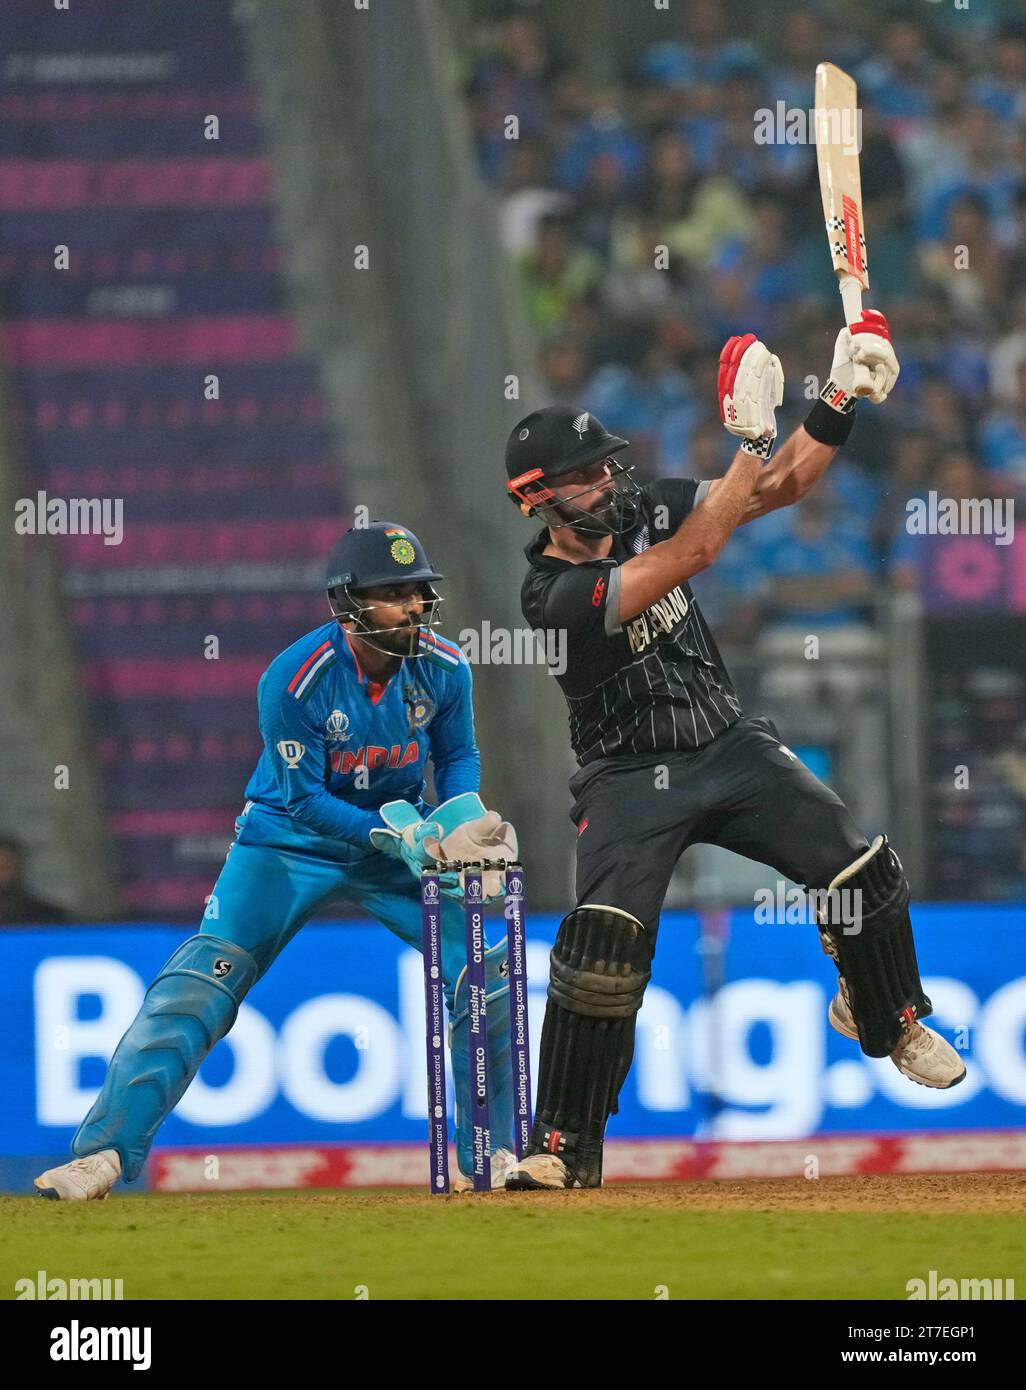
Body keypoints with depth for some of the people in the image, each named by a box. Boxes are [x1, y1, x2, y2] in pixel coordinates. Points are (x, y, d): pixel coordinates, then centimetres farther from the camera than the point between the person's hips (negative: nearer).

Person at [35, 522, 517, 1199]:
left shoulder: (444, 669, -13)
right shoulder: (294, 679, -26)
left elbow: (458, 756, 3)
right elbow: (303, 799, -21)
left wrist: (464, 819, -18)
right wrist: (396, 835, -31)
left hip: (402, 834, 4)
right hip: (291, 839, -4)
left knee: (486, 974, -8)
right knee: (198, 984, -16)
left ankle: (487, 1157, 7)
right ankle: (104, 1154, -14)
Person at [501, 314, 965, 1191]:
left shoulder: (644, 510, -3)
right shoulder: (555, 597, -25)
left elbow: (779, 489, 2)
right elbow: (694, 555, -32)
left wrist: (843, 399, -10)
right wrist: (751, 436, -33)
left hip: (730, 746, 6)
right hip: (631, 780, -6)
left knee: (864, 869, -3)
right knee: (604, 941, -25)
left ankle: (885, 1017, 28)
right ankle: (565, 1148, -15)